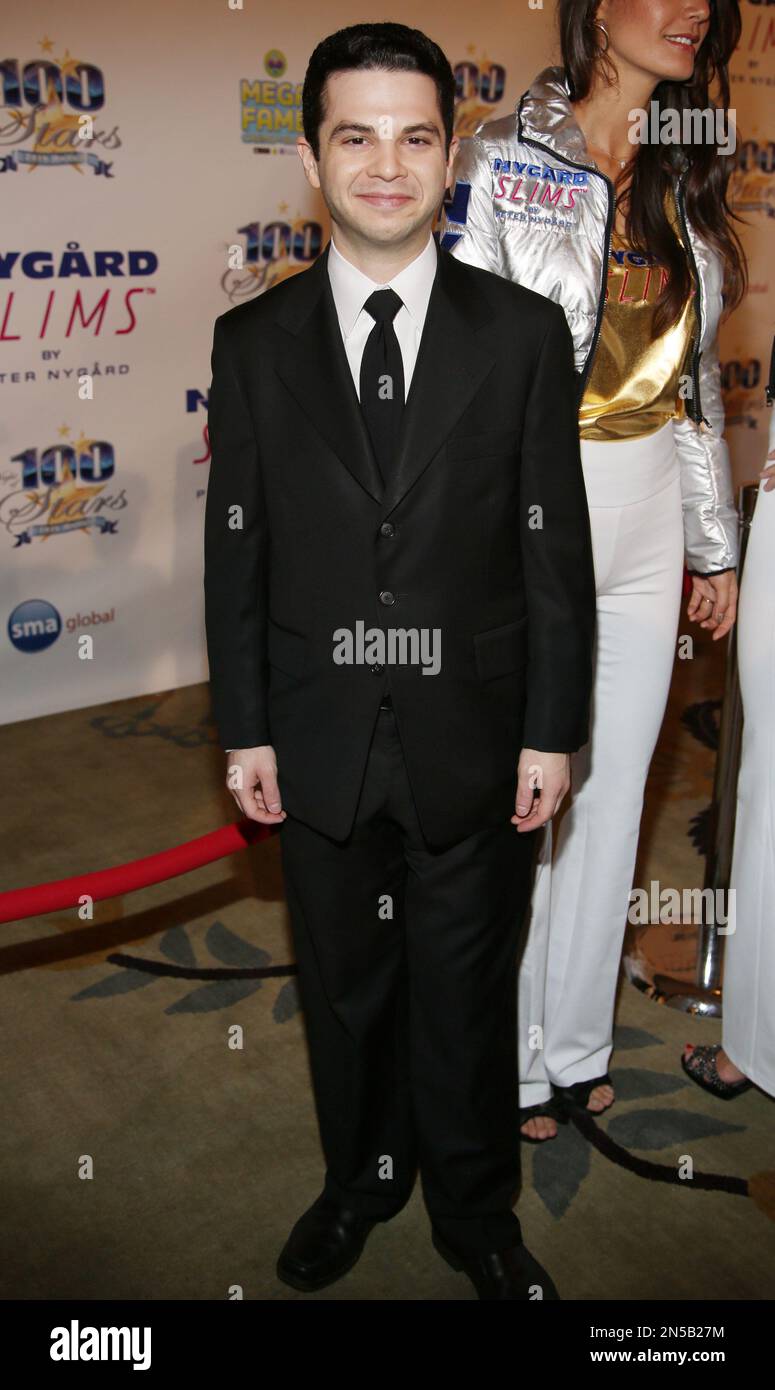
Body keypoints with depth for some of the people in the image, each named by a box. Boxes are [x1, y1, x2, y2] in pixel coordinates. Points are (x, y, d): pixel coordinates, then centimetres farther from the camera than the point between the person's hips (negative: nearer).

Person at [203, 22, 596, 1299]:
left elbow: (556, 544, -3)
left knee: (468, 993, 14)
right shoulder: (253, 341, 0)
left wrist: (552, 730, -4)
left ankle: (476, 1211, 37)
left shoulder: (524, 332, -3)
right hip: (321, 741, 2)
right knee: (344, 986, 18)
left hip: (472, 738, -1)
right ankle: (360, 1181, 43)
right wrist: (245, 729, 0)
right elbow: (235, 549, 2)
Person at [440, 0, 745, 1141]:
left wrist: (715, 542, 14)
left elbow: (697, 376, 14)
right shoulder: (504, 161, -5)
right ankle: (510, 1059, 26)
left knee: (613, 794, 12)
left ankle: (577, 1046, 31)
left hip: (650, 524, 6)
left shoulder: (683, 179, 11)